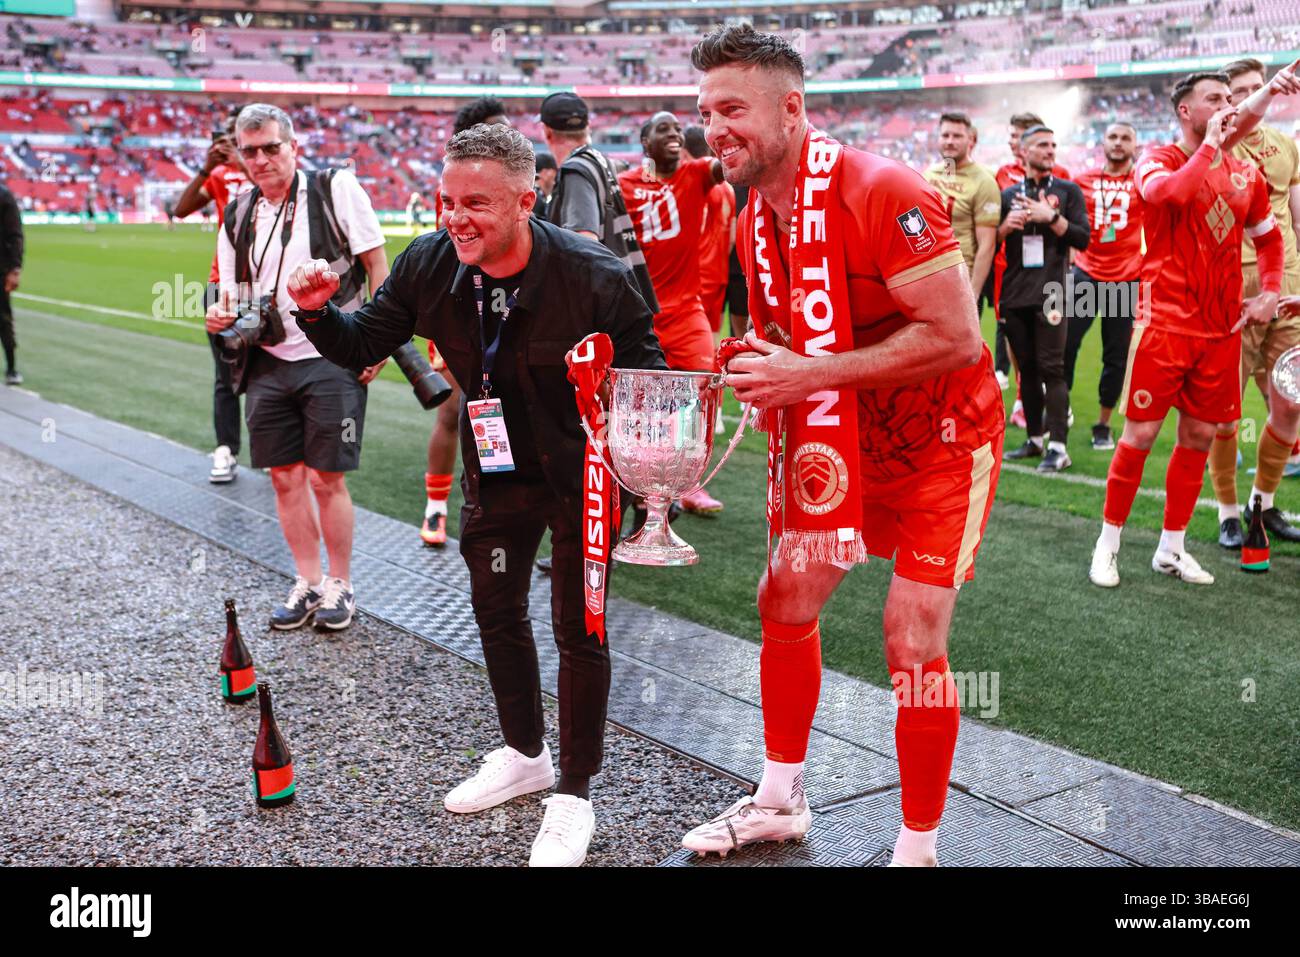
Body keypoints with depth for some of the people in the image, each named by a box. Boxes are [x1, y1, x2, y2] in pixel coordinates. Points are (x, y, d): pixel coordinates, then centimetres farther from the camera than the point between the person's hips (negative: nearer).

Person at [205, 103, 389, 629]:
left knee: (327, 479, -2)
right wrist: (222, 314, -8)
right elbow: (233, 294, 16)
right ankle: (307, 582, 24)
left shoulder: (335, 189, -5)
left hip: (330, 359, -5)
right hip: (268, 363, 5)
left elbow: (376, 264, -4)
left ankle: (339, 585, 15)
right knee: (286, 477, 8)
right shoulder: (237, 216, 10)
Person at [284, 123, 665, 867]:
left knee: (579, 628, 2)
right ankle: (525, 755, 41)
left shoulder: (593, 276, -26)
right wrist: (319, 312, -22)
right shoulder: (430, 267, -13)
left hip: (579, 475, -5)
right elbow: (362, 346, -2)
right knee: (496, 610, 18)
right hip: (495, 470, 6)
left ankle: (575, 795, 20)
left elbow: (649, 373, -15)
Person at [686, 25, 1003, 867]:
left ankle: (919, 847, 11)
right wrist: (749, 363, -10)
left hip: (941, 443, -8)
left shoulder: (880, 193, -26)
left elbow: (956, 337, -30)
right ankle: (780, 801, 29)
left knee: (913, 641, -10)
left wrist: (809, 374, -31)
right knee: (785, 600, 10)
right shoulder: (755, 223, 0)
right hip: (842, 441, 8)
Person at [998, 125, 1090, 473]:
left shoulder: (1068, 191, 7)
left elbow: (1082, 239, -2)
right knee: (1027, 368, 8)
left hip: (1051, 292, -3)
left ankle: (1058, 447, -11)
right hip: (1015, 294, 4)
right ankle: (1035, 440, 16)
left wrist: (1051, 217, -12)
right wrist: (1006, 226, -5)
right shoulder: (1009, 195, 14)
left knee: (1051, 368, -10)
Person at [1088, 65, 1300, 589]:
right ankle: (1108, 542, 12)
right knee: (1140, 434, -2)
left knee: (1199, 437, 9)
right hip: (1165, 325, -5)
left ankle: (1172, 548, 21)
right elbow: (1171, 191, -29)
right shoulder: (1159, 159, -4)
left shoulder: (1245, 173, 11)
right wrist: (1211, 146, -20)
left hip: (1222, 329, 5)